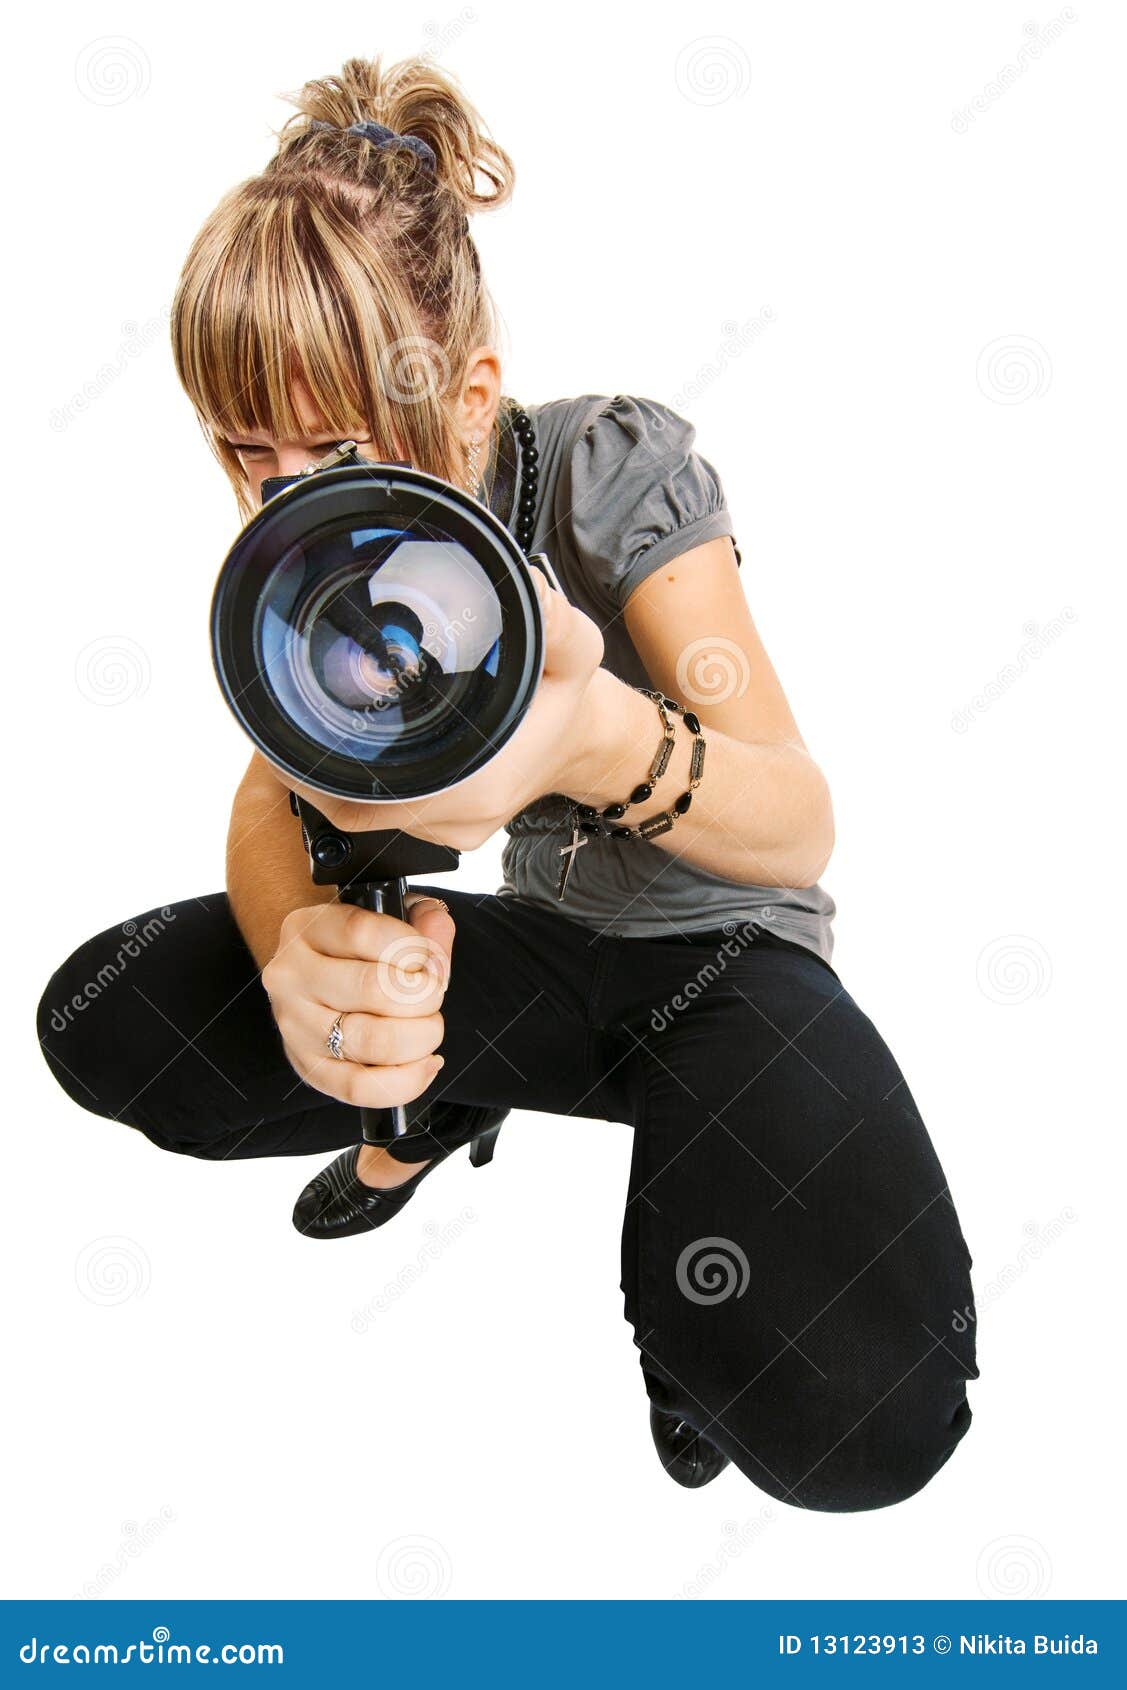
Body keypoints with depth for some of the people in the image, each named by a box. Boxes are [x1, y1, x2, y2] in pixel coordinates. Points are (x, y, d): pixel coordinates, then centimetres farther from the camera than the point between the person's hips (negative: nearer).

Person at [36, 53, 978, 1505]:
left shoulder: (614, 466, -22)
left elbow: (802, 833, -28)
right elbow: (270, 798, -15)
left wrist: (599, 740, -51)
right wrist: (297, 956, -40)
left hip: (727, 949, -5)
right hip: (539, 942, 5)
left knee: (859, 1421, -33)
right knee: (100, 1022, -16)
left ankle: (679, 1209, 1)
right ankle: (445, 1101, 11)